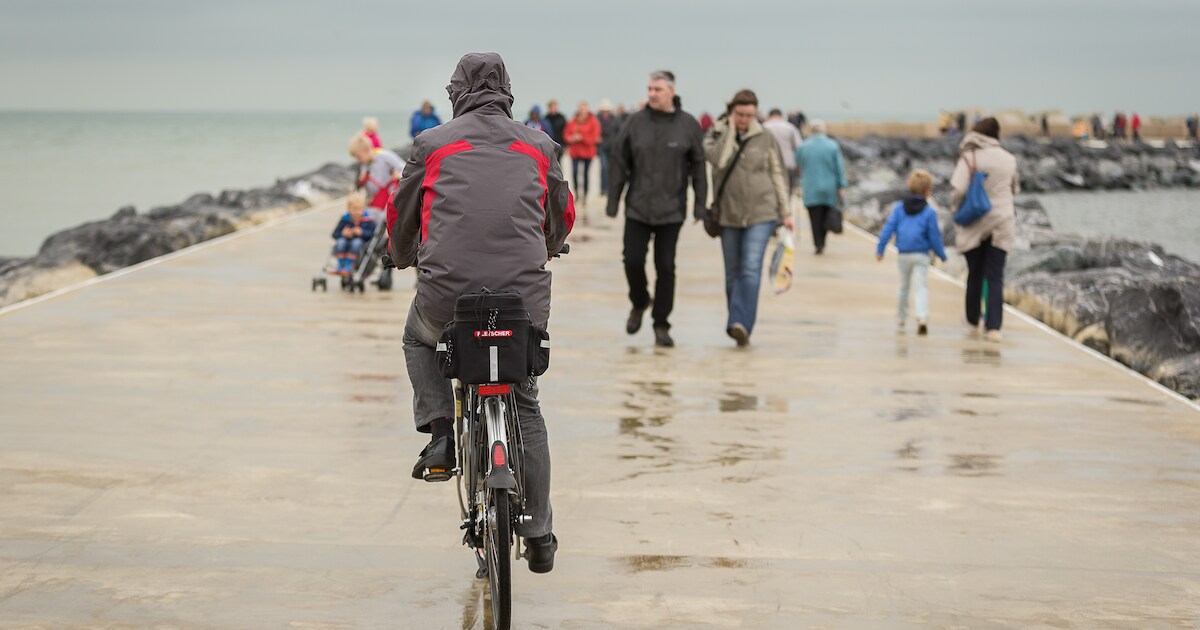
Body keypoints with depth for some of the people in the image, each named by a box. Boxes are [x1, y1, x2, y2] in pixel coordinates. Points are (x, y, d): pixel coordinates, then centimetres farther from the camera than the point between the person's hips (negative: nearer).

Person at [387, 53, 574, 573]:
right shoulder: (538, 146, 12)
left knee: (418, 340, 34)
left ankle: (439, 433, 13)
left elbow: (401, 218, 18)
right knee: (525, 406, 20)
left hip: (446, 294, -2)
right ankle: (539, 535, 22)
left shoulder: (433, 145, 6)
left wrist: (405, 258, 40)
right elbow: (563, 218, 26)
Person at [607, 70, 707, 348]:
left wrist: (700, 204, -2)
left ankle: (661, 325, 11)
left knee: (666, 266, 1)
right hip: (637, 207, 1)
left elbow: (699, 166, 3)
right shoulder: (635, 122, 0)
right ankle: (639, 302, 28)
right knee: (633, 260, -2)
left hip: (671, 209, -1)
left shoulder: (688, 125, -1)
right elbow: (619, 163, 4)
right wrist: (613, 201, 2)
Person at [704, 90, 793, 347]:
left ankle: (740, 324, -24)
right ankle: (738, 324, 18)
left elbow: (778, 175, 8)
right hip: (729, 214, 2)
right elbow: (718, 160, -17)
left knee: (751, 269, -16)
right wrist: (730, 129, -10)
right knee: (732, 274, 7)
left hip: (761, 213, -2)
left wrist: (786, 212, 6)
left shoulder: (766, 137, 3)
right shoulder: (717, 134, 3)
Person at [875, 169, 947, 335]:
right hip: (921, 255, -3)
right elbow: (934, 236, -3)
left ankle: (901, 319, 27)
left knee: (903, 286, 19)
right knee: (922, 287, -8)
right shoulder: (929, 212, -6)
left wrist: (880, 248, 4)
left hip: (904, 255, 3)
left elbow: (889, 227, 0)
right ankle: (922, 317, -27)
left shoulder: (899, 207, 3)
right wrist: (941, 255, 10)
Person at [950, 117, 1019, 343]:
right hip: (1002, 223, 2)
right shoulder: (1008, 159, 3)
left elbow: (959, 190, -19)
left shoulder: (969, 158, -10)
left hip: (975, 223, -2)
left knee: (975, 273, 15)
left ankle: (973, 320, 28)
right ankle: (994, 327, -10)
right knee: (995, 277, 1)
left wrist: (957, 204, 0)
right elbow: (1015, 188, 17)